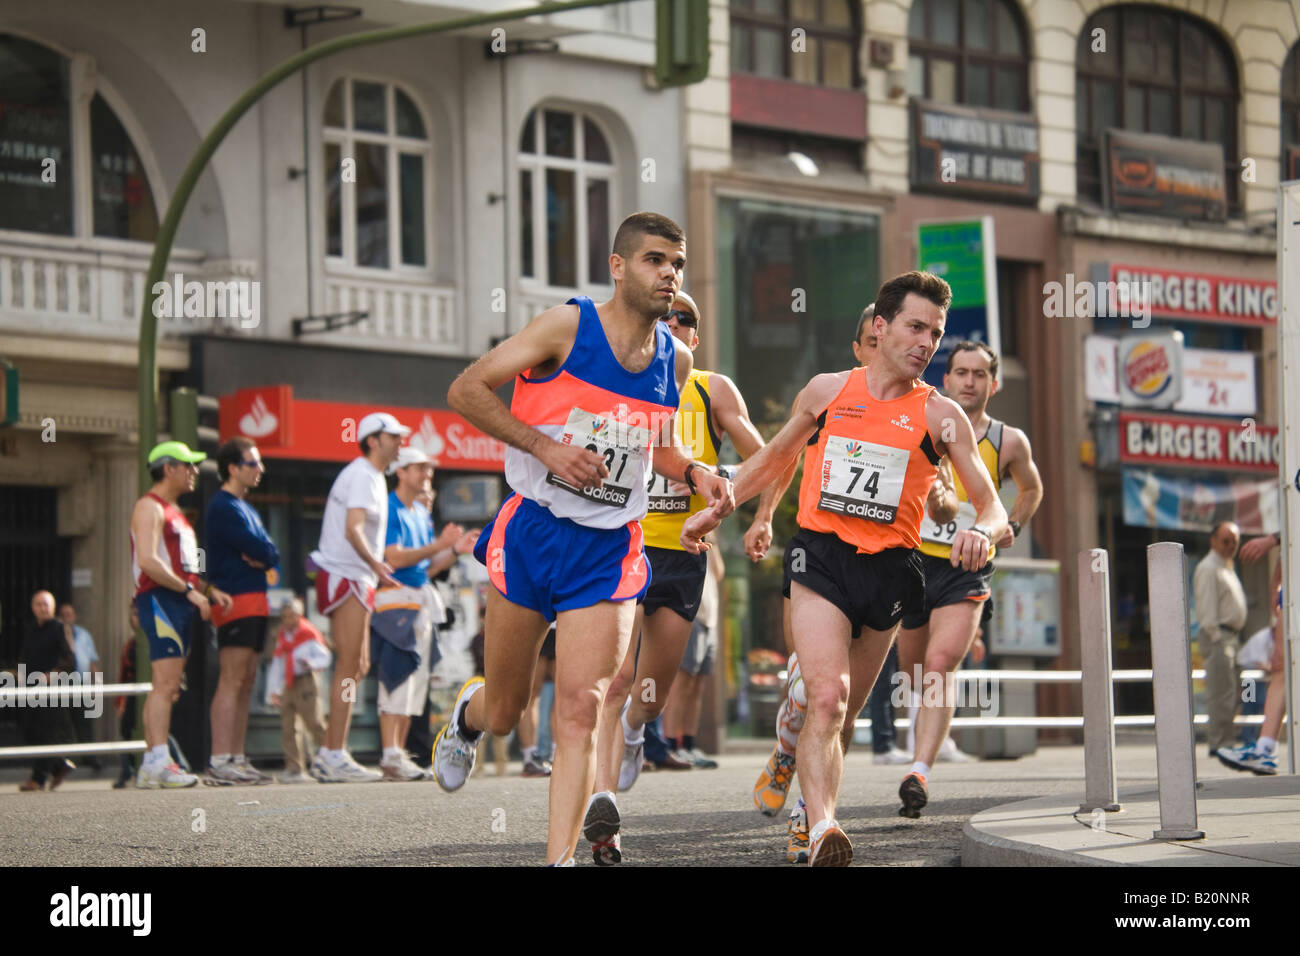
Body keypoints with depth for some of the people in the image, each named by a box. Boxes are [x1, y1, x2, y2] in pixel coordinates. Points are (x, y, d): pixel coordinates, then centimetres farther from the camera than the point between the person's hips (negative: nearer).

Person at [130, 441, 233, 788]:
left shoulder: (173, 512, 25)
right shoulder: (150, 508, -6)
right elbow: (148, 561, -18)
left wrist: (210, 589, 13)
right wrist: (190, 590, -17)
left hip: (180, 603, 10)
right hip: (159, 599, -10)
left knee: (167, 687, 7)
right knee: (166, 682, -17)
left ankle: (150, 766, 7)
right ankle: (159, 763, -24)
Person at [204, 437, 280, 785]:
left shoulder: (246, 508, 22)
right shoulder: (223, 507, -9)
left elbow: (272, 553, 14)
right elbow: (260, 548, -18)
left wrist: (262, 556, -5)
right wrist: (263, 554, 2)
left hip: (256, 602, 10)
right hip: (236, 600, -10)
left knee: (246, 684, 9)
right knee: (231, 682, -14)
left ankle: (237, 759, 11)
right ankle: (219, 762, -18)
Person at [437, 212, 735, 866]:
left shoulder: (676, 359, 7)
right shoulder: (569, 326, -9)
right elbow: (465, 390, -10)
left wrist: (694, 474, 4)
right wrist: (545, 446, -20)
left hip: (609, 549, 2)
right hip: (532, 534, -2)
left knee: (580, 711, -13)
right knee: (504, 712, 11)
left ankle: (560, 860, -14)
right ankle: (467, 714, 49)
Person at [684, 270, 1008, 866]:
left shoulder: (941, 416, 3)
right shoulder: (826, 391, 7)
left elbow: (993, 508, -1)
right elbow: (775, 458, 25)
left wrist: (983, 532, -24)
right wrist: (715, 510, 23)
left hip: (888, 571, 1)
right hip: (820, 557, -1)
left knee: (841, 718, 11)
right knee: (826, 699, -22)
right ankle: (823, 828, -36)